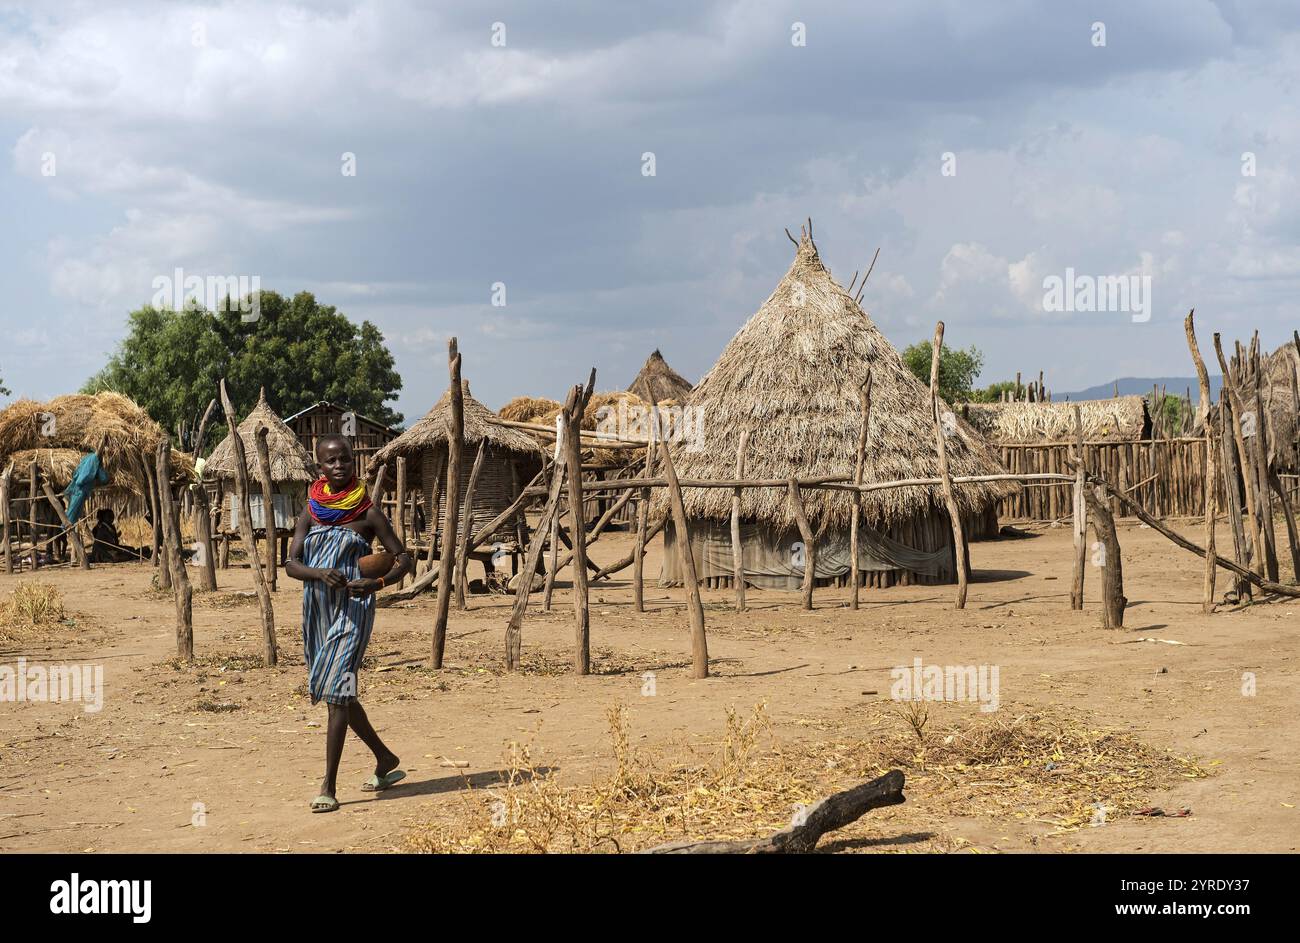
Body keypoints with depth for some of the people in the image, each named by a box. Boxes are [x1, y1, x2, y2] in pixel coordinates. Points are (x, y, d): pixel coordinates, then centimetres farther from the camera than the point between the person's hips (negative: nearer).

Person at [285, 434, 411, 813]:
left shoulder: (367, 512, -3)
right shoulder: (311, 511, 7)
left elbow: (403, 558, 0)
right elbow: (291, 564, 0)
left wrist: (378, 583, -20)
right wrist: (321, 574, -21)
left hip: (352, 609, -6)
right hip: (317, 609, 6)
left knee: (337, 690, -14)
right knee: (339, 694, 14)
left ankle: (329, 787, -13)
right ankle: (385, 759, 33)